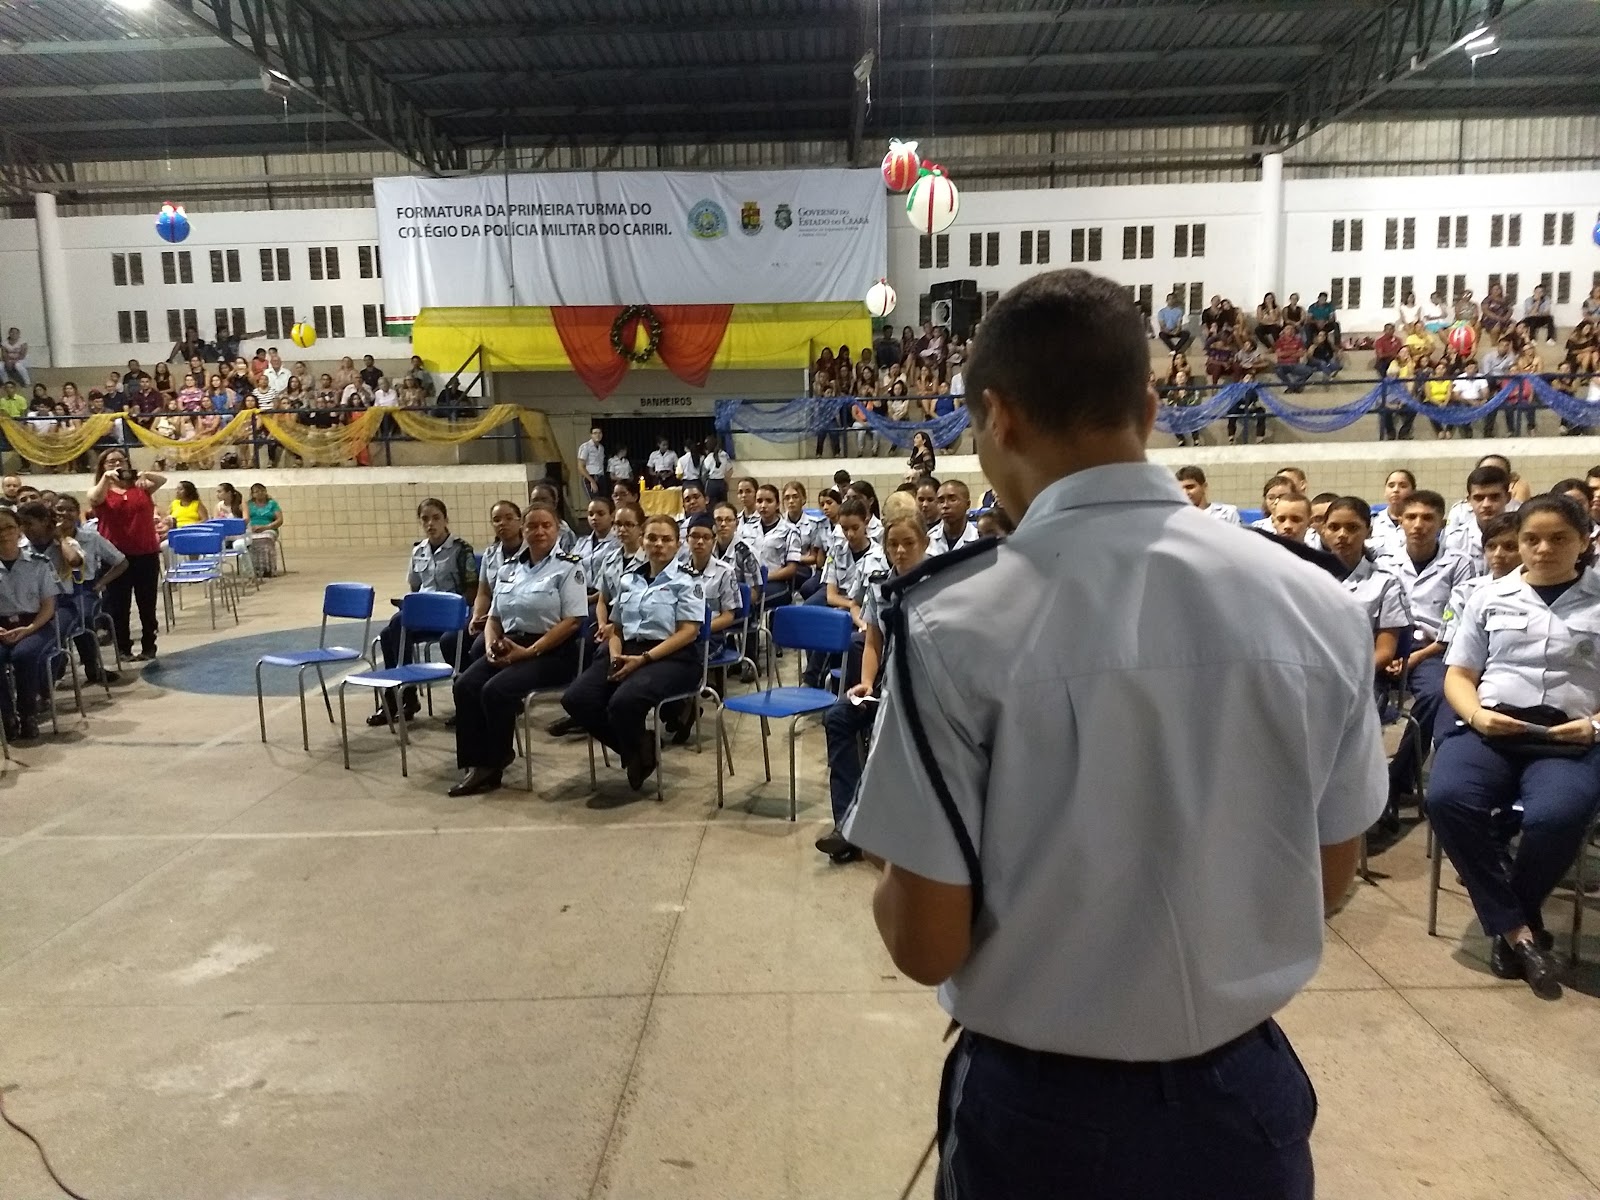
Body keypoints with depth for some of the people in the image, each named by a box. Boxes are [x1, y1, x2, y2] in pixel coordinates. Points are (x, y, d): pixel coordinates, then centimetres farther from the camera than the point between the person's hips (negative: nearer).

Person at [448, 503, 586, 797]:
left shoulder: (568, 567, -4)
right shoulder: (509, 567, 15)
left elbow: (573, 621, -13)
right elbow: (494, 616, 18)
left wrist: (529, 651, -18)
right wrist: (491, 644, -5)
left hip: (553, 652, -6)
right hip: (510, 646, 6)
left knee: (497, 690, -27)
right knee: (464, 686, -18)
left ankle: (493, 764, -8)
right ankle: (475, 763, -13)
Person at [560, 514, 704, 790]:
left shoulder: (687, 581, 0)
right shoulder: (629, 579, 18)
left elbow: (688, 632, -9)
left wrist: (643, 659, -18)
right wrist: (615, 656, -3)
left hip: (671, 659, -6)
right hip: (628, 653, 6)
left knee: (623, 702, -34)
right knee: (575, 699, -18)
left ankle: (641, 755, -1)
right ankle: (636, 748, 0)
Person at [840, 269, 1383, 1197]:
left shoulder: (956, 625, -23)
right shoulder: (1322, 607, -11)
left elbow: (925, 943, -16)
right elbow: (1332, 880, 2)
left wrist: (891, 886, 4)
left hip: (1041, 1114, -3)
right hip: (1246, 1098, 3)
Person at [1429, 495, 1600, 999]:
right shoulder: (1489, 597, 14)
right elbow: (1458, 675, 13)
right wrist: (1477, 715, -6)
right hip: (1491, 729, 2)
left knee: (1554, 817, -34)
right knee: (1447, 798, -31)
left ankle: (1508, 924, -6)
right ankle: (1518, 930, -16)